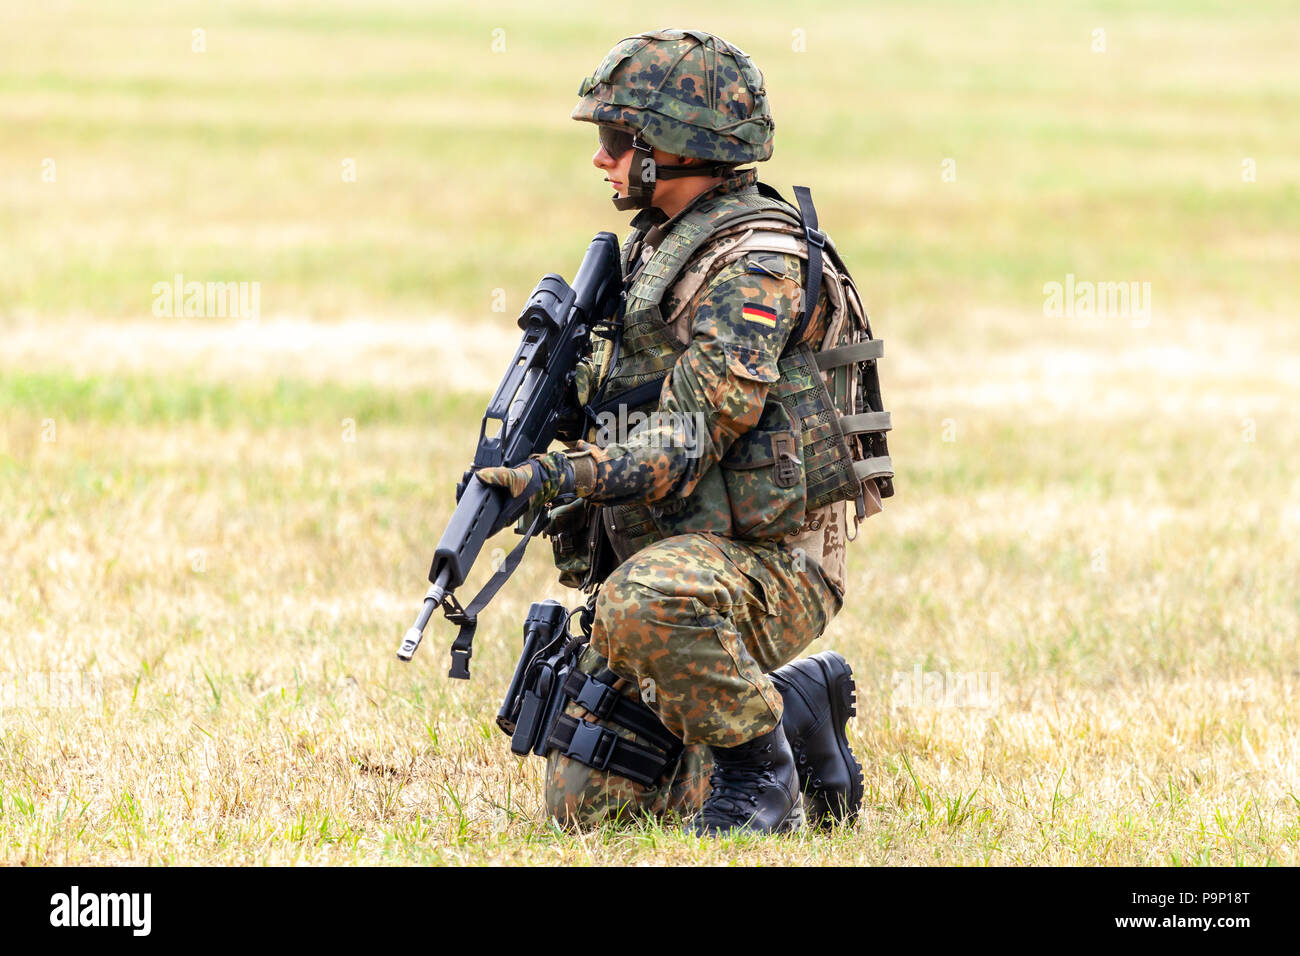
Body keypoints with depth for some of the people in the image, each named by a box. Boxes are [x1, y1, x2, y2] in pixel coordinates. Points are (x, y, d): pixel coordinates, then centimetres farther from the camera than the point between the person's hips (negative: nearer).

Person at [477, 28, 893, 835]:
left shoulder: (757, 264, -16)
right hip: (668, 562, 9)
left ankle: (757, 762, -18)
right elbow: (638, 415, 23)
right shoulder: (661, 247, 15)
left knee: (645, 601, -42)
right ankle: (795, 707, 19)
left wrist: (563, 475, -33)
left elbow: (692, 436, -24)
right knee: (585, 801, 7)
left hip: (769, 567, -9)